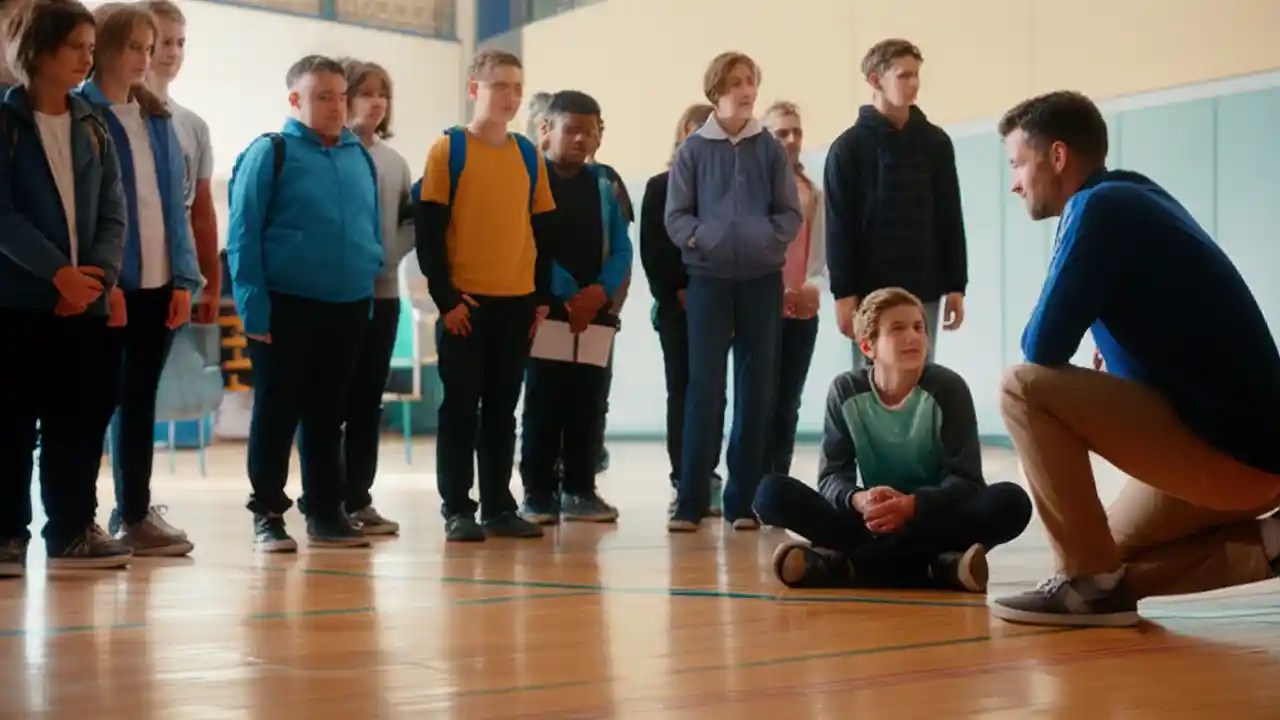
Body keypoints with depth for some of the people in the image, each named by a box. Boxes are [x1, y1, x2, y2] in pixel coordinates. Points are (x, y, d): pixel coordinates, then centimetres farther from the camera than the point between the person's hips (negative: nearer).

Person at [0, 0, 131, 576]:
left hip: (86, 299, 5)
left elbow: (113, 211, 6)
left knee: (81, 418, 7)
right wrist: (58, 271, -19)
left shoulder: (92, 126, 12)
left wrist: (100, 273, -10)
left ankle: (72, 531, 16)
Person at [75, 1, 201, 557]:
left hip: (156, 282, 5)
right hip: (105, 284, -5)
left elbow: (174, 202, 13)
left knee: (140, 399, 10)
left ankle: (135, 513, 17)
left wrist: (183, 277, 5)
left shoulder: (157, 118, 14)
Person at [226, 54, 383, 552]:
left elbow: (374, 229, 17)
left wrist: (368, 293, 10)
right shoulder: (270, 153, -5)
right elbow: (243, 236, -8)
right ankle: (268, 514, 11)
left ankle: (325, 511, 20)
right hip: (287, 306, -5)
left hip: (348, 307, 5)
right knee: (277, 413, 2)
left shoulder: (360, 156, 10)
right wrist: (254, 307, -13)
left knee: (329, 415, 12)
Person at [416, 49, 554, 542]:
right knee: (460, 406, 1)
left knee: (502, 408, 9)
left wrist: (542, 296, 6)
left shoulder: (529, 155, 10)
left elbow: (542, 229, 13)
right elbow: (428, 230, -7)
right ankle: (457, 509, 7)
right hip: (465, 300, -4)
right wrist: (445, 297, -12)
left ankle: (499, 507, 15)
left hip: (517, 301, 4)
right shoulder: (448, 150, -4)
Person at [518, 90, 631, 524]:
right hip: (546, 308, -4)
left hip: (596, 308, 4)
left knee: (589, 403, 6)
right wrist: (567, 295, -15)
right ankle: (538, 493, 5)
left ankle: (580, 490, 15)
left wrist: (601, 290, -8)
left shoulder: (602, 184, 13)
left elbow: (621, 247, 10)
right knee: (543, 402, -2)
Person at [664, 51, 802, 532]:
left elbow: (791, 213, 4)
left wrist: (768, 237, -14)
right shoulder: (693, 149, 1)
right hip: (709, 279, -2)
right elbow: (675, 215, -1)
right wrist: (700, 238, -17)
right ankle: (691, 501, 0)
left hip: (762, 280, 2)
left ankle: (743, 500, 11)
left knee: (756, 388, 4)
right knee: (705, 387, -5)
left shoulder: (771, 149, 6)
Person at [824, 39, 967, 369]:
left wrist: (956, 285, 4)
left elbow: (950, 218, 9)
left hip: (924, 289, 3)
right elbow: (839, 226, -5)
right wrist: (843, 292, -11)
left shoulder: (936, 141, 8)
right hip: (871, 290, -3)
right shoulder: (849, 147, -2)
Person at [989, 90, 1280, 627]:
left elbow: (1042, 348, -17)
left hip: (1226, 444, -10)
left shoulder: (1103, 206, -13)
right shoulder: (1133, 200, 16)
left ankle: (1088, 583, -9)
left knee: (1023, 389, -14)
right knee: (1113, 564, 23)